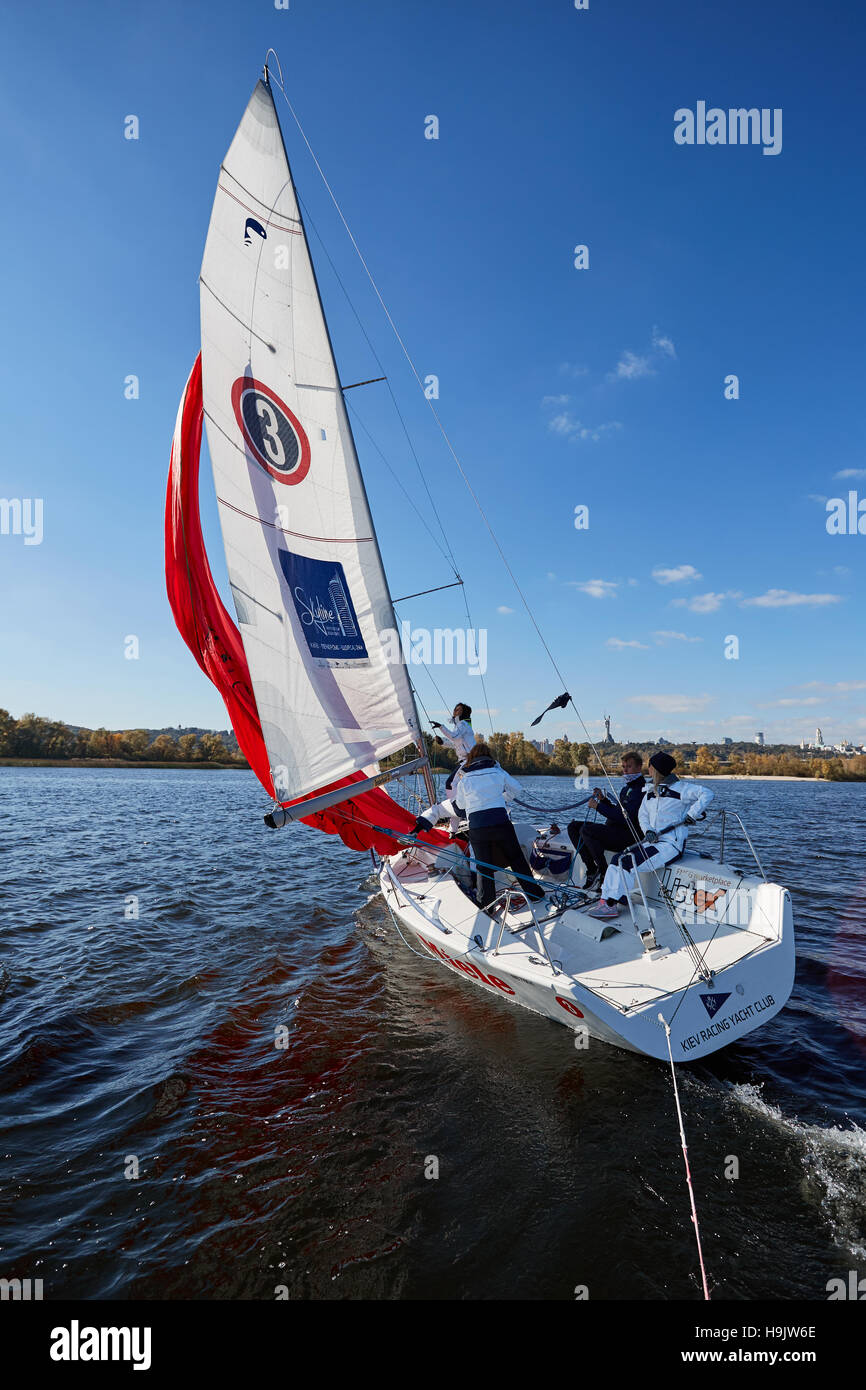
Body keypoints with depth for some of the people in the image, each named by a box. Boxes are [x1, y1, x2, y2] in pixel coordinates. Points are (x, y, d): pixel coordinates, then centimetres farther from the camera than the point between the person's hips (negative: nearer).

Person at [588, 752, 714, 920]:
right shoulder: (650, 791, 14)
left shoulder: (680, 788, -9)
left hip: (671, 844, -8)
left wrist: (692, 815, -17)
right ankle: (606, 900, -9)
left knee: (628, 863, -21)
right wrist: (648, 831, -4)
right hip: (652, 841, 8)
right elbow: (642, 814, 16)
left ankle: (613, 905, -11)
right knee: (617, 859, -8)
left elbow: (707, 794, -14)